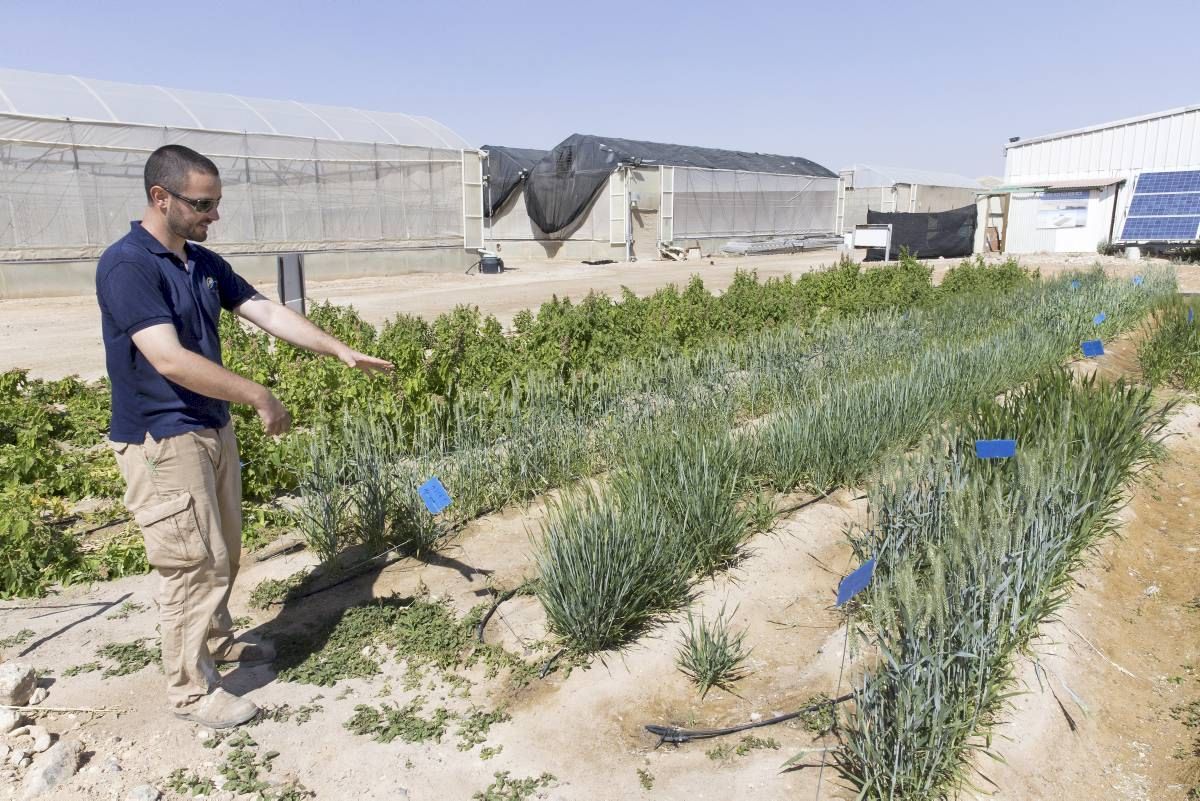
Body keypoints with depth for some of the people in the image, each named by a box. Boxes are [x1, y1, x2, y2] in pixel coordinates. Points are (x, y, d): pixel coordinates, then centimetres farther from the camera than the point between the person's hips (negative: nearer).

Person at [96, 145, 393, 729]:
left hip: (213, 429, 9)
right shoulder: (126, 265, -20)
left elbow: (269, 314, 7)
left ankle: (216, 641, 43)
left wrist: (342, 352, -1)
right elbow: (169, 360, -28)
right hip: (161, 441, -8)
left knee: (222, 551, 21)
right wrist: (260, 398, -23)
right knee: (194, 562, 0)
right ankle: (192, 689, 18)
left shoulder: (205, 263, 7)